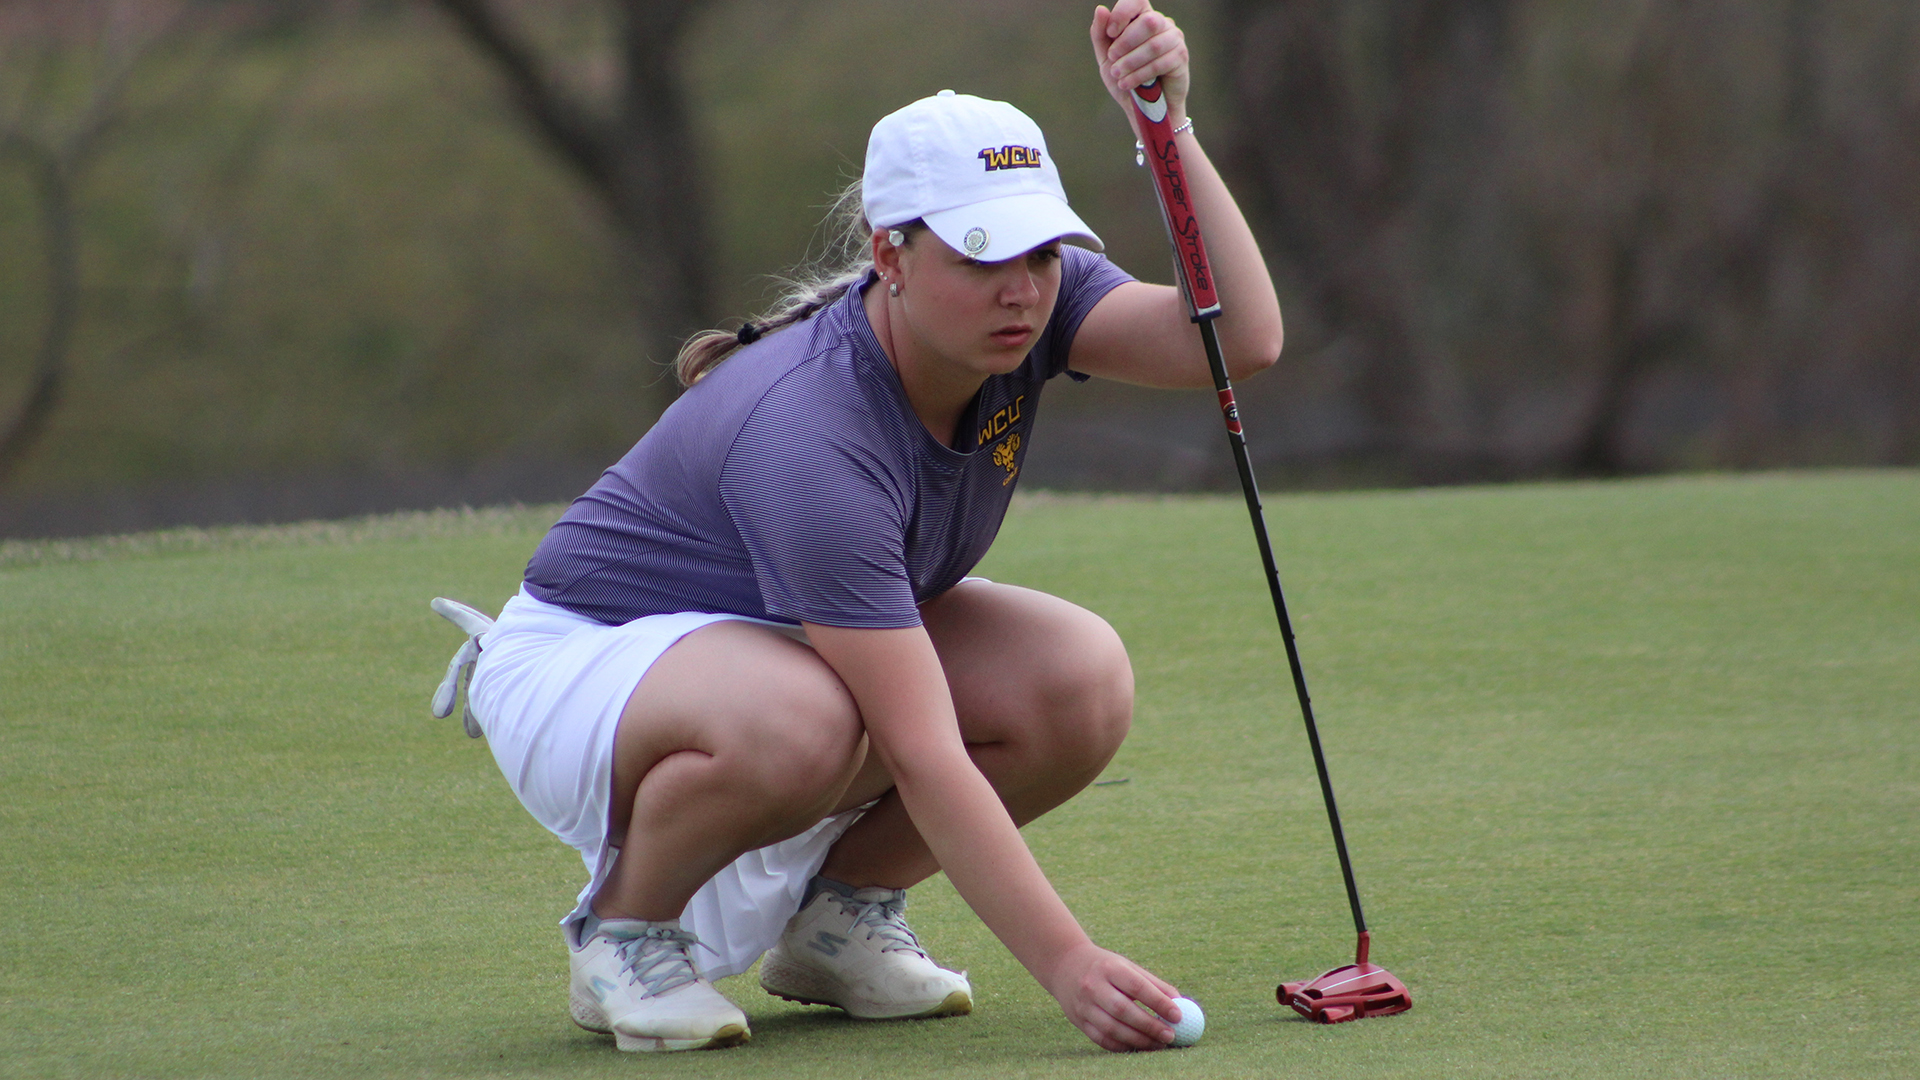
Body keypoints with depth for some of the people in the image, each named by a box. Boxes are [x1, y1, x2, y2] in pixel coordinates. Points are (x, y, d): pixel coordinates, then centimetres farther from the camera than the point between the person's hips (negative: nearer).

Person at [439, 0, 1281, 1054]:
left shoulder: (1029, 304, -16)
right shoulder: (808, 435, -37)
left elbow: (1243, 338, -28)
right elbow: (924, 757, -40)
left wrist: (1168, 126, -37)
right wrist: (1066, 965, -44)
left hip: (826, 630, 7)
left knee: (1084, 678, -19)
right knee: (797, 724, -42)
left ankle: (841, 910, 5)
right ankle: (623, 928, -10)